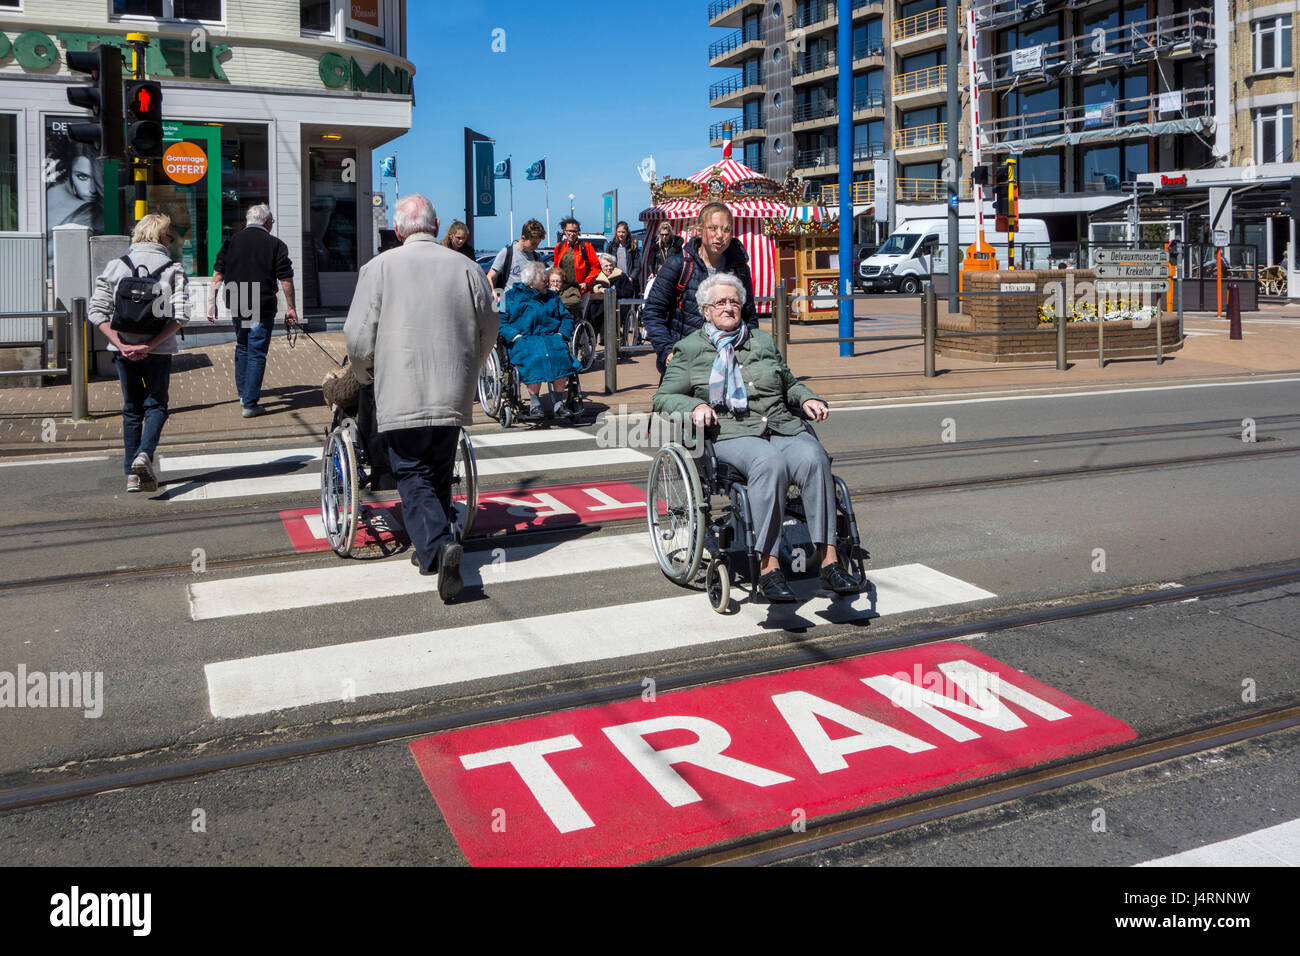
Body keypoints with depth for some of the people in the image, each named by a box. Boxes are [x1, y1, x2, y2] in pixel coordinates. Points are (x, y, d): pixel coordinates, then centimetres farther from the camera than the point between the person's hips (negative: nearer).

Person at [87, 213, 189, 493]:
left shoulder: (116, 266, 3)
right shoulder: (173, 268, -3)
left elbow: (96, 311, -3)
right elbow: (180, 314, -14)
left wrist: (121, 344, -8)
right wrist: (151, 344, -14)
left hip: (123, 348, 2)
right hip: (159, 351, -2)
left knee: (131, 409, 14)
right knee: (156, 405, 12)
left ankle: (133, 474, 13)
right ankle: (145, 454, -14)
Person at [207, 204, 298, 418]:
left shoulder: (231, 241, 7)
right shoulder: (275, 244, -4)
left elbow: (218, 274, 6)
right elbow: (286, 279, -6)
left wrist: (212, 302, 10)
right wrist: (291, 308, 1)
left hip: (236, 306, 4)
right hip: (263, 308, -4)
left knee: (242, 348, 23)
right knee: (257, 353, 0)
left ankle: (243, 393, 30)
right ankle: (250, 403, -2)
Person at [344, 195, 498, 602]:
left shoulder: (380, 267, -3)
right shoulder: (466, 267, 5)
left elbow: (358, 337, -4)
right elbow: (489, 330, 11)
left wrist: (367, 376, 16)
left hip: (401, 394, -3)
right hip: (453, 395, 3)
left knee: (412, 476, 2)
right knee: (440, 473, 16)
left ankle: (438, 545, -18)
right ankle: (429, 549, 23)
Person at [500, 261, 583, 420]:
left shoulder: (551, 296, 24)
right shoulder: (511, 296, 12)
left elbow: (567, 317, 22)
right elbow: (500, 321, 3)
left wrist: (561, 334, 2)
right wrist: (515, 336, -13)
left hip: (550, 336, 3)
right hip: (523, 339, -3)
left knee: (561, 355, -32)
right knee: (535, 358, -37)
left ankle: (558, 402, -27)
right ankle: (534, 404, -30)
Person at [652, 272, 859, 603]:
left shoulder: (763, 341, 28)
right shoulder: (690, 348, 16)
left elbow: (789, 384, 37)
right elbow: (664, 398, 11)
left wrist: (806, 399, 14)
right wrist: (695, 406, -9)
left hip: (781, 427, 4)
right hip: (730, 433, -4)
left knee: (814, 458, -30)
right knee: (770, 464, -38)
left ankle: (829, 562, -33)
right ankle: (769, 568, -38)